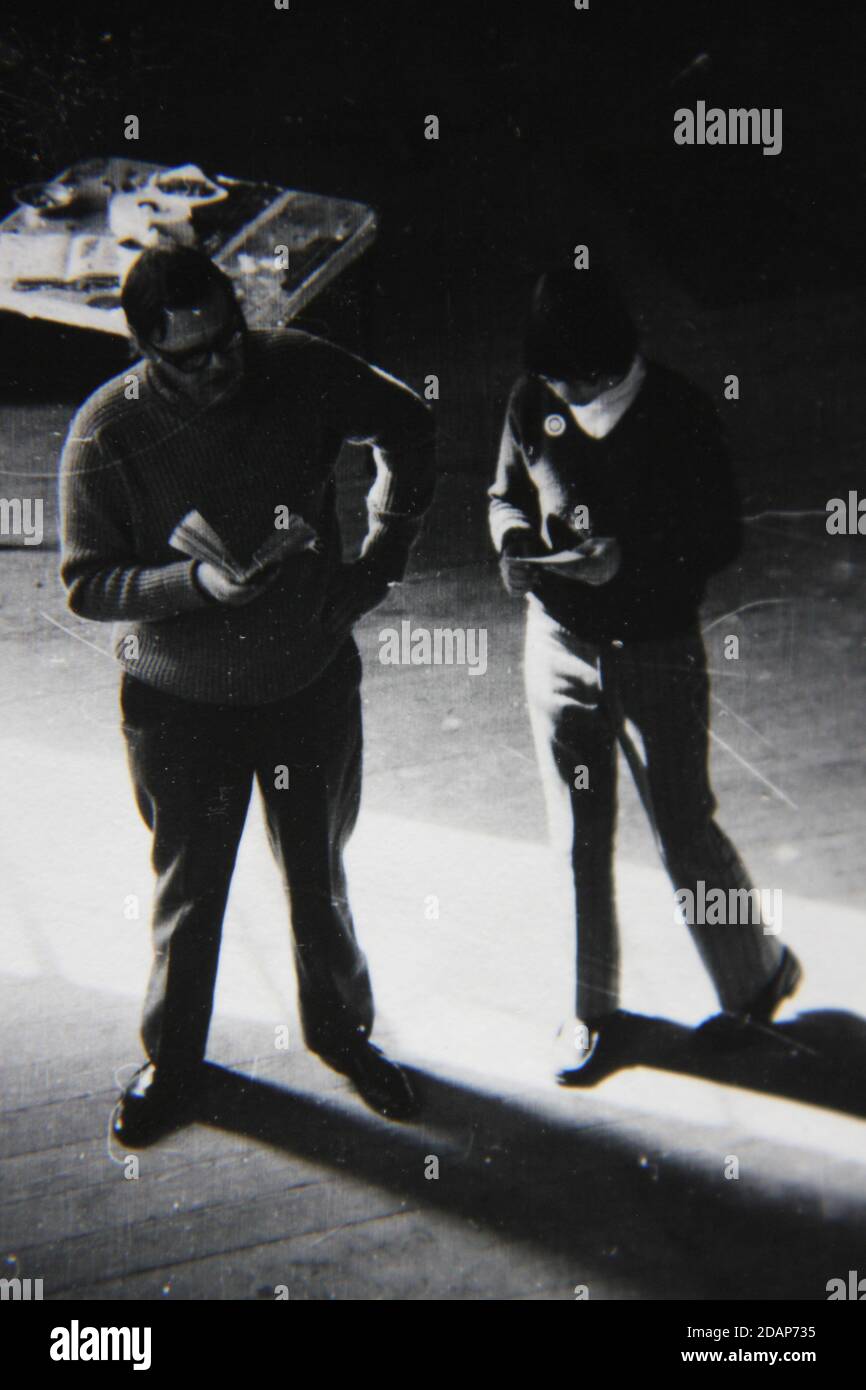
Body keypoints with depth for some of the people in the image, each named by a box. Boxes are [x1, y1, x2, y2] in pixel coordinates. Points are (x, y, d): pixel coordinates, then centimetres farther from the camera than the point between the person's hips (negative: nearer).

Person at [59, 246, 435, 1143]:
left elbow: (406, 428, 6)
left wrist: (380, 556, -2)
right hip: (179, 699, -2)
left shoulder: (301, 372, -12)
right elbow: (86, 582, -13)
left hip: (311, 677, 2)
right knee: (189, 885, 13)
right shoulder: (108, 431, -17)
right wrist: (196, 582, -29)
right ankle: (172, 1059, 35)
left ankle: (340, 1028, 40)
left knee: (318, 874, 17)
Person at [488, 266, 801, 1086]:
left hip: (657, 650, -4)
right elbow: (506, 495, 9)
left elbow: (720, 536, -11)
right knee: (578, 840, 12)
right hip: (559, 643, 4)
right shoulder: (531, 406, -6)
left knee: (684, 832, 7)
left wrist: (626, 560, -27)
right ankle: (595, 1013, 30)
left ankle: (757, 974, 34)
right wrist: (514, 542, -14)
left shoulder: (678, 413, -16)